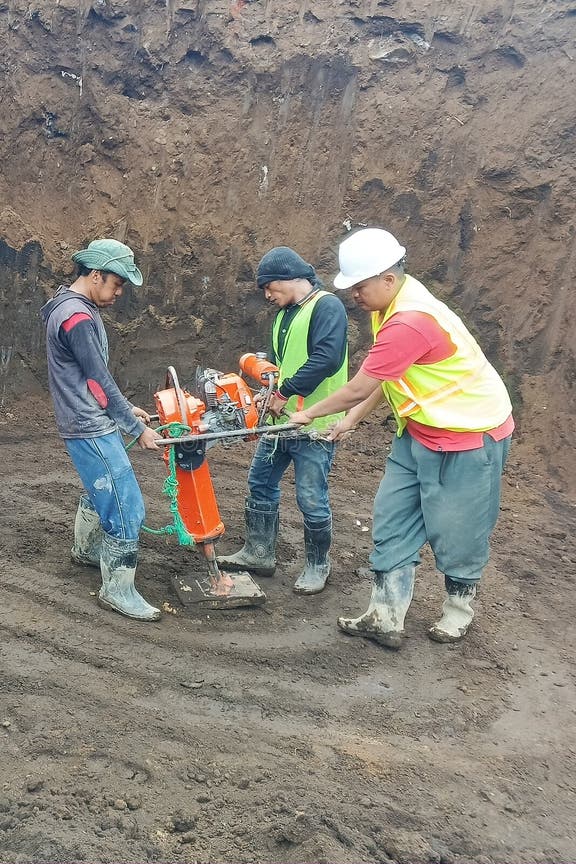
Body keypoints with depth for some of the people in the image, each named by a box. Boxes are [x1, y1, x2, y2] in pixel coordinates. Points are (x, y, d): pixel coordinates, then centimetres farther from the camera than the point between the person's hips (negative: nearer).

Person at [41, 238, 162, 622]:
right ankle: (118, 590, 1)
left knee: (100, 490, 27)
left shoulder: (77, 307, 11)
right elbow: (99, 381, -20)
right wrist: (137, 428, -14)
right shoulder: (77, 318, -21)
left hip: (94, 423, 11)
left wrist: (126, 408, 17)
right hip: (91, 430, -11)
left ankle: (85, 548, 47)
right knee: (127, 506, -8)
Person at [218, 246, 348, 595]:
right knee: (261, 484, 15)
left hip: (314, 425, -9)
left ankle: (318, 566, 18)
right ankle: (259, 554, 29)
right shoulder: (284, 314, 16)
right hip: (280, 420, 9)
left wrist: (285, 392, -20)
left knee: (311, 499, -1)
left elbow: (327, 357, -26)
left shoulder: (327, 306, -12)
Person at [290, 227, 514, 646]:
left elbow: (357, 389, -23)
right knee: (393, 520, 8)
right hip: (420, 432, 10)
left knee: (455, 531, 7)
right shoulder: (394, 306, 0)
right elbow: (387, 376, 7)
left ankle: (459, 608, 32)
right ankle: (386, 618, 16)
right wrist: (353, 418, 0)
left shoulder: (410, 321, -31)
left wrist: (309, 414, -8)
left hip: (468, 435, -10)